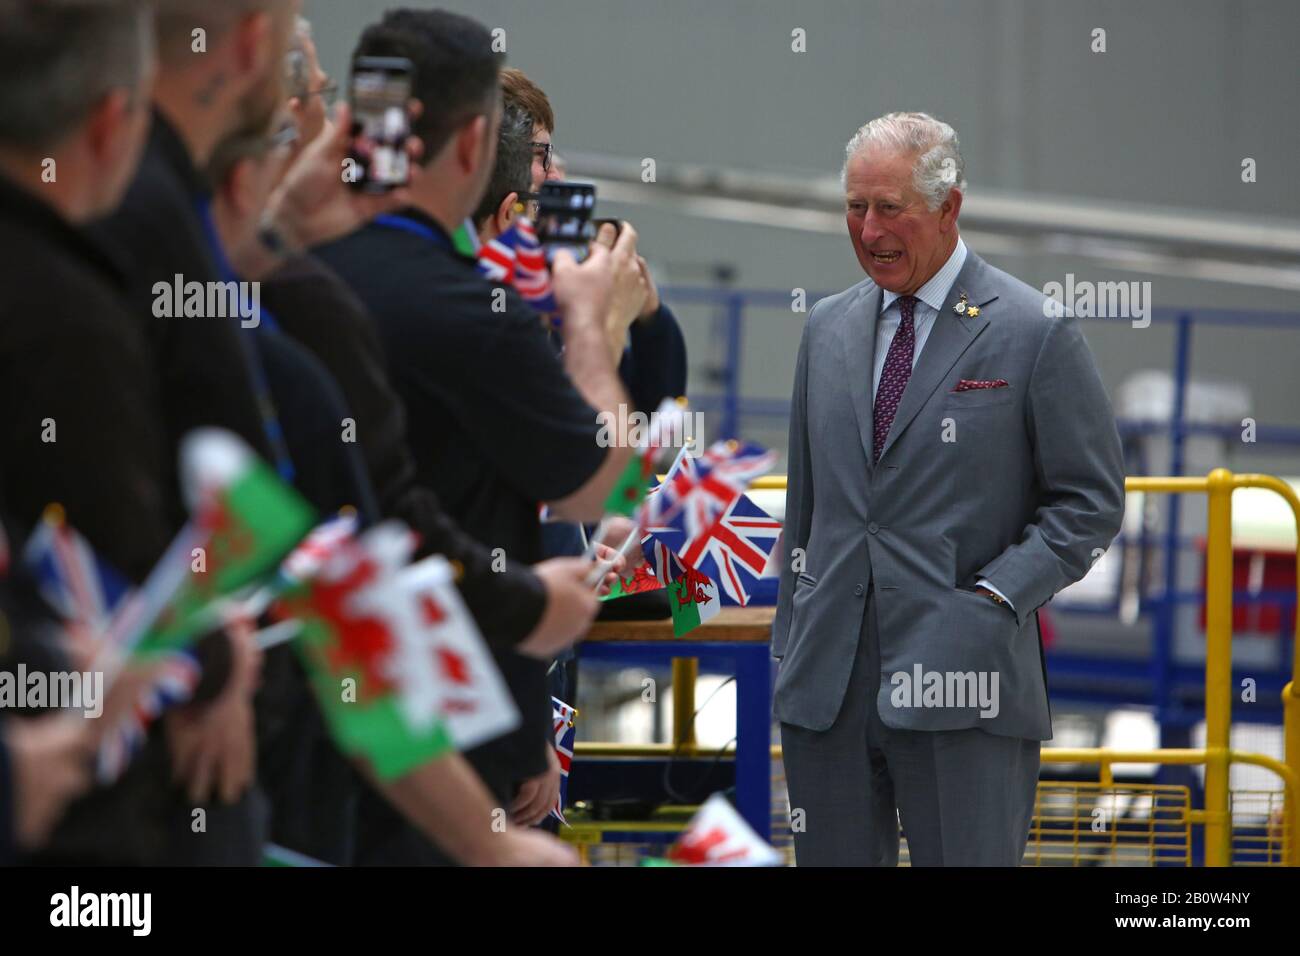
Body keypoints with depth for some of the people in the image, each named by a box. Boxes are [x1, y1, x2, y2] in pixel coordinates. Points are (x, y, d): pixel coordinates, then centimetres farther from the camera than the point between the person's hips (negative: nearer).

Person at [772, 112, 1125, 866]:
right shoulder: (829, 329, 15)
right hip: (828, 683, 5)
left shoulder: (1037, 334, -2)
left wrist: (997, 599, -12)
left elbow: (1092, 501, -1)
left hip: (964, 684, -5)